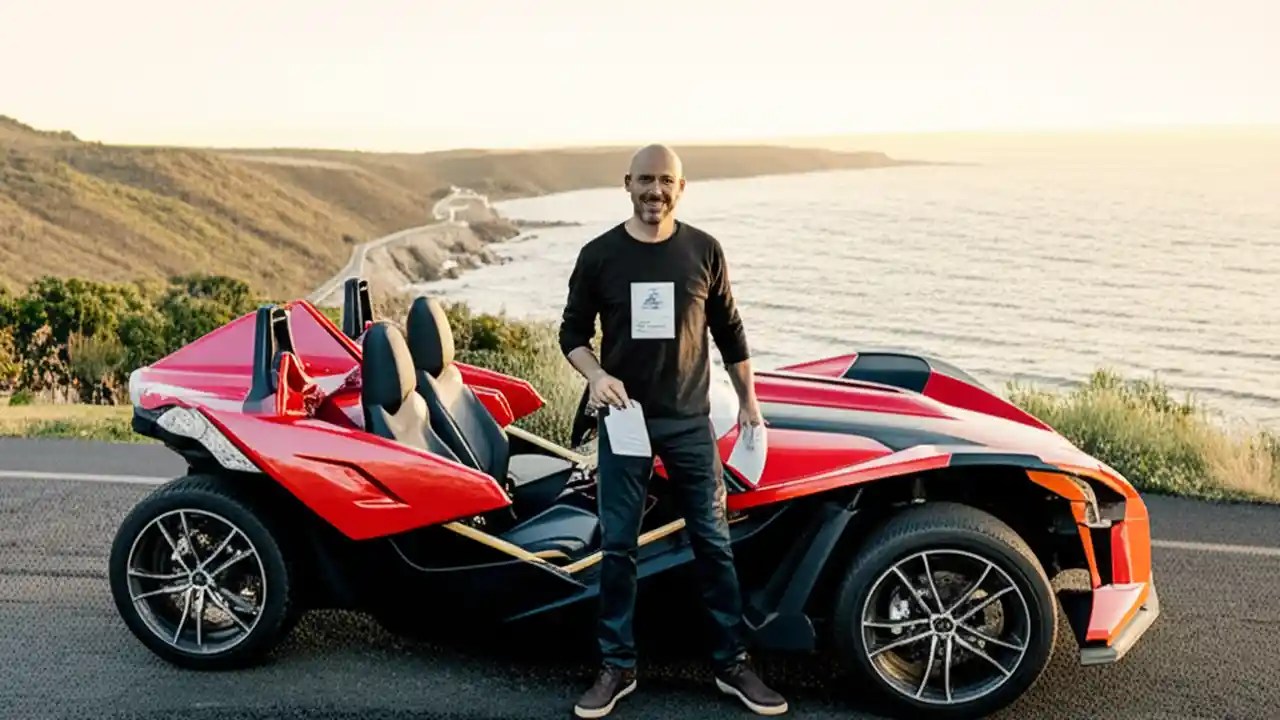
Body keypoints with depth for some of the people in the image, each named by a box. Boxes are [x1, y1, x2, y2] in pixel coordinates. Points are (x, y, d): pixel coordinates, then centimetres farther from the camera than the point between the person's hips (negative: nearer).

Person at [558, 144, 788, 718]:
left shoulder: (704, 251, 1)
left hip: (690, 421, 1)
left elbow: (728, 330, 10)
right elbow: (573, 331, 3)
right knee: (618, 546, 5)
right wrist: (596, 376, -16)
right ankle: (617, 667, 18)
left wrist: (748, 400, 11)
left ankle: (732, 664, 18)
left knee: (713, 542, 5)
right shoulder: (599, 255, -2)